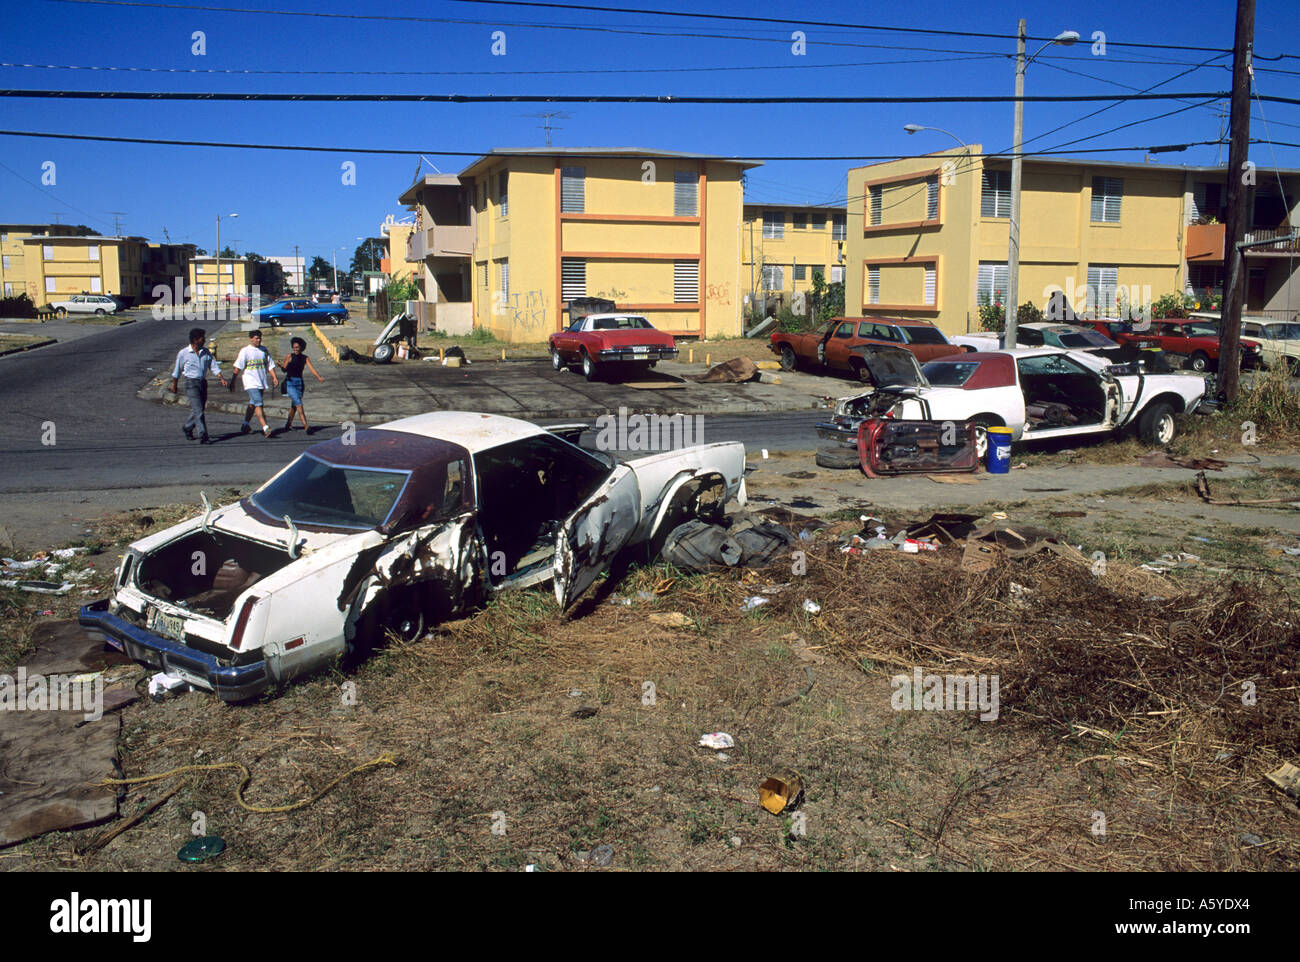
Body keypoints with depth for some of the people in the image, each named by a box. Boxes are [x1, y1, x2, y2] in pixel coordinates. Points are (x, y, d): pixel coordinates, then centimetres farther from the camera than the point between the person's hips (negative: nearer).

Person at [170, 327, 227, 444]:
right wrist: (174, 385, 13)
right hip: (191, 383, -5)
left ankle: (187, 428, 36)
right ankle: (203, 436, -14)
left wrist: (221, 378, -8)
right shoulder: (183, 353, -4)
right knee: (198, 411, -12)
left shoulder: (206, 352, 8)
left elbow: (214, 366, 6)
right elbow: (177, 371, 6)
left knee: (198, 410, 13)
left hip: (203, 383, 5)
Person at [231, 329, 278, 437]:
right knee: (258, 404, -16)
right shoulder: (245, 351, -3)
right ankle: (265, 428, -24)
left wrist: (274, 377, 5)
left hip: (261, 382, 6)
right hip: (251, 382, -6)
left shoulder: (264, 350, 13)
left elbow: (270, 365, 16)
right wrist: (233, 380, -9)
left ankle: (245, 425, 27)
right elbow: (238, 367, -5)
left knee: (252, 404, 13)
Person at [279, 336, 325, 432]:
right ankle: (306, 426, -24)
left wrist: (319, 377, -22)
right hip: (290, 382, -5)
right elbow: (285, 370, -4)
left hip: (299, 382, 5)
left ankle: (288, 424, 31)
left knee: (294, 405, 14)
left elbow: (311, 368, -8)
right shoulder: (289, 356, -4)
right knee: (299, 403, -16)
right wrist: (281, 366, -27)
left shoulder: (305, 358, 5)